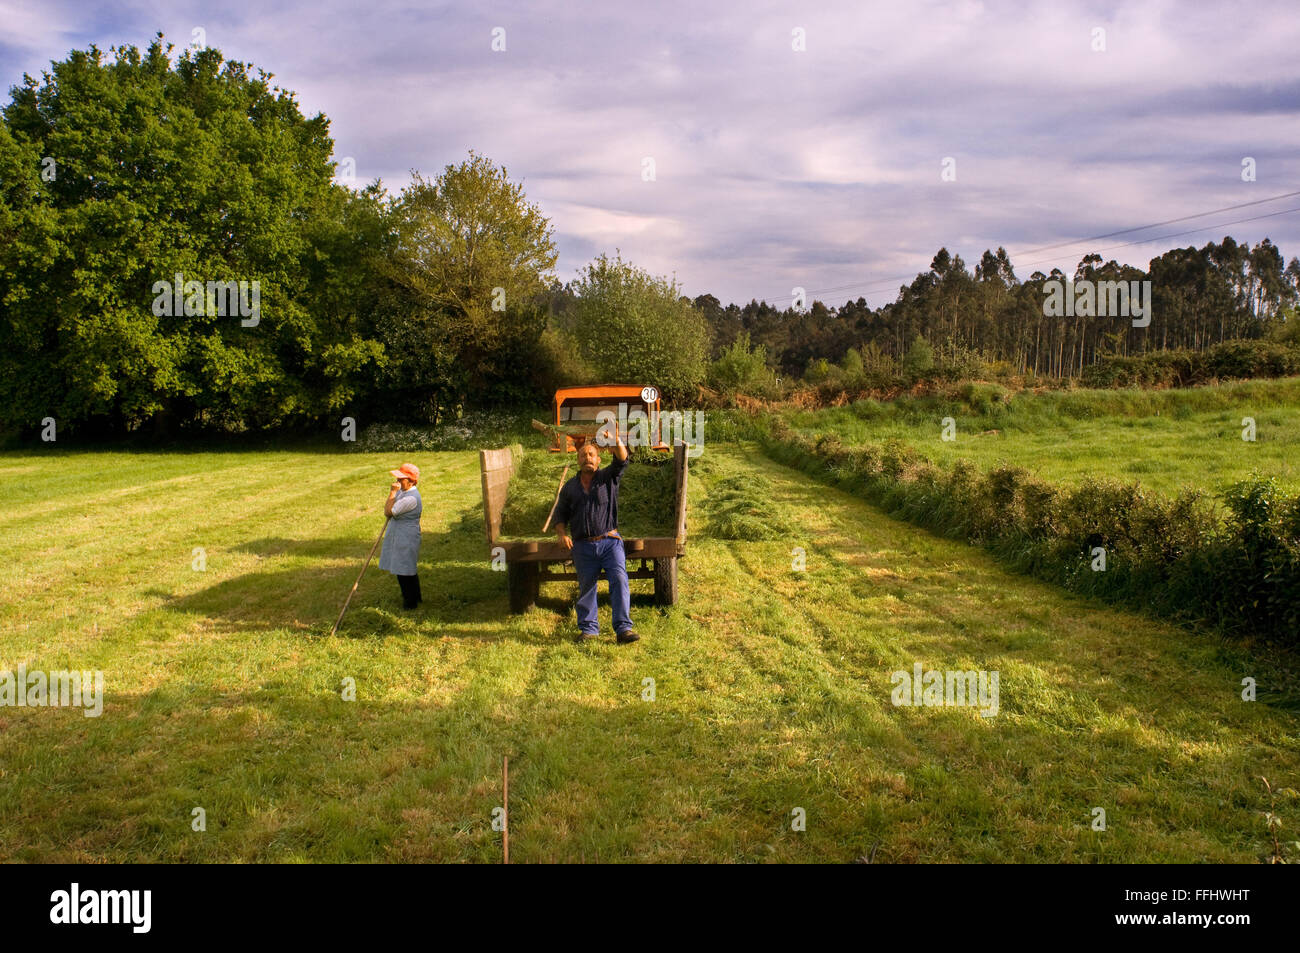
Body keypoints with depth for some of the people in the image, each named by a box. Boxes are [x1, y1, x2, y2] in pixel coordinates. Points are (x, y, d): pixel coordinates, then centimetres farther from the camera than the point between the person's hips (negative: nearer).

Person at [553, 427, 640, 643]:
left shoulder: (608, 478, 8)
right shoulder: (570, 487, 14)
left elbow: (622, 461, -11)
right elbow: (561, 514, 16)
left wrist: (616, 442, -32)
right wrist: (562, 534, -4)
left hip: (610, 541, -2)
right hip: (583, 546, 2)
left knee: (619, 579, -16)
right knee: (586, 586, 6)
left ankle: (623, 628, -16)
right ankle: (588, 628, 19)